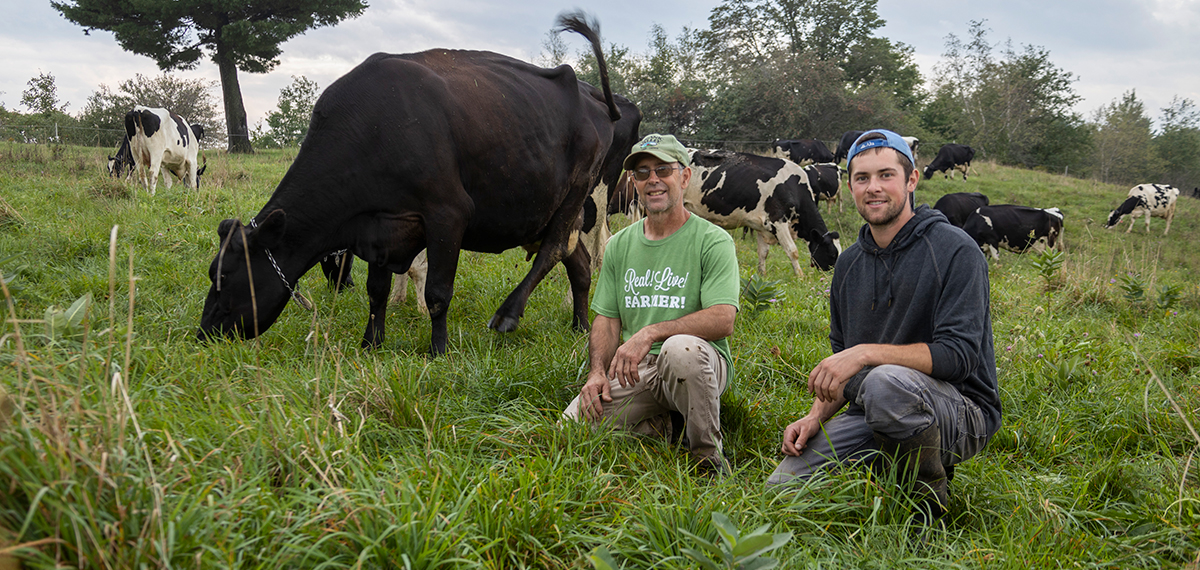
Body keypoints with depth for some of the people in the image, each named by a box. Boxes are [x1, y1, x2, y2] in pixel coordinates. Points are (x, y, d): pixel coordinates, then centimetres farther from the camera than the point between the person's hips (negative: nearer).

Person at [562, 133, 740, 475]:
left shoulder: (713, 241, -3)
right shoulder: (619, 245, 14)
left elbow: (723, 320, -16)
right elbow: (606, 320, 13)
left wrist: (651, 332, -26)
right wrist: (597, 371, -7)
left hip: (699, 367, -4)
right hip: (633, 371, 4)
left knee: (682, 348, -40)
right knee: (576, 420, -20)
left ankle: (707, 454, -15)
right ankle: (654, 427, 9)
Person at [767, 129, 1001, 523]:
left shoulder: (955, 251, -12)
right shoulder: (850, 263, 9)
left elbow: (958, 355, -21)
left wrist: (867, 353, -28)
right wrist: (816, 417, 1)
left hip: (962, 411, -5)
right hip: (873, 416, 6)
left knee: (886, 382, -39)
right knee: (784, 483, -12)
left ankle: (929, 494, -12)